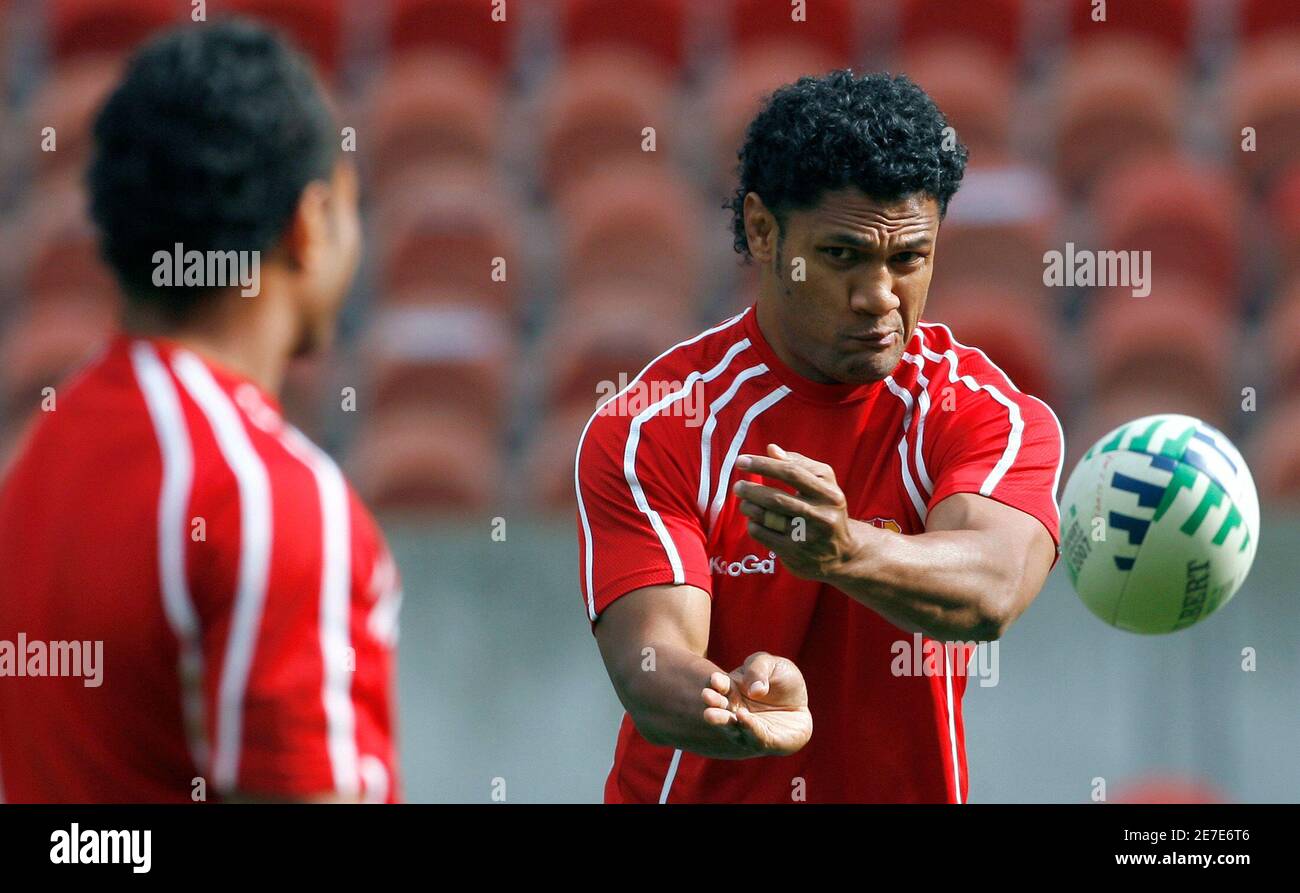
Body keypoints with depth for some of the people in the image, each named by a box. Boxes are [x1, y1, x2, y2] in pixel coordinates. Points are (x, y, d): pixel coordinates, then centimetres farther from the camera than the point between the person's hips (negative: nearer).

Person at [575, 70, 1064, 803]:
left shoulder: (992, 416, -5)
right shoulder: (646, 430, -8)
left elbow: (992, 589, -25)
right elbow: (650, 662, -19)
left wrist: (849, 551, -43)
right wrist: (736, 705, -40)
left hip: (911, 790, 0)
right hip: (696, 796, 0)